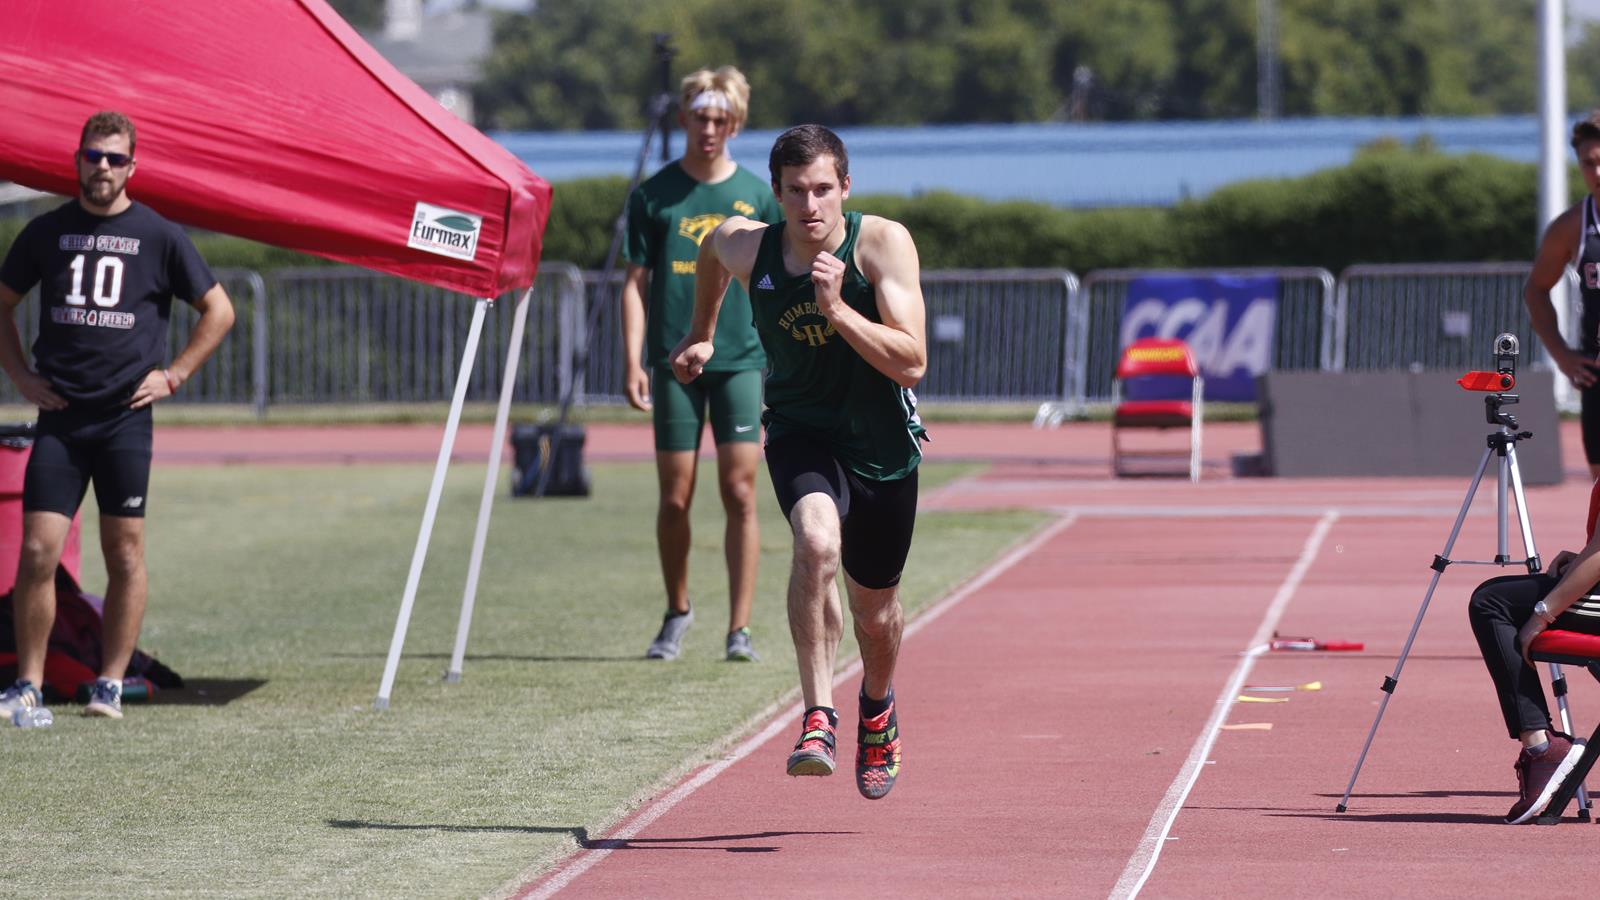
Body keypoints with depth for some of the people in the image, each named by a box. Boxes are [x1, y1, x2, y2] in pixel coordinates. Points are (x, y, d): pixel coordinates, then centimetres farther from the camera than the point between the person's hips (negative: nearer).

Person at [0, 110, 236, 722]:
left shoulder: (159, 236, 2)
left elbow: (218, 311, 10)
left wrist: (172, 376, 2)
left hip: (125, 419, -1)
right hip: (58, 418, 1)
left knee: (125, 556, 2)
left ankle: (111, 685, 10)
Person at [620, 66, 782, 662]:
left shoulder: (757, 196, 7)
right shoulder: (654, 195, 5)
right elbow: (636, 282, 5)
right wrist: (632, 361, -3)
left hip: (741, 361, 0)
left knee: (740, 491, -7)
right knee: (675, 497, 2)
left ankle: (739, 628, -4)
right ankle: (677, 613, 23)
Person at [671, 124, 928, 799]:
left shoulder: (883, 243, -19)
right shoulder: (744, 247, -12)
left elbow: (911, 363, -26)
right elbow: (711, 247, 15)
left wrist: (837, 310, -36)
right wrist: (702, 333, 27)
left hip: (882, 445, 0)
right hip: (800, 432, 0)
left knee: (875, 610, 14)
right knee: (817, 541, -33)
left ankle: (877, 710, 48)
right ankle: (818, 717, -31)